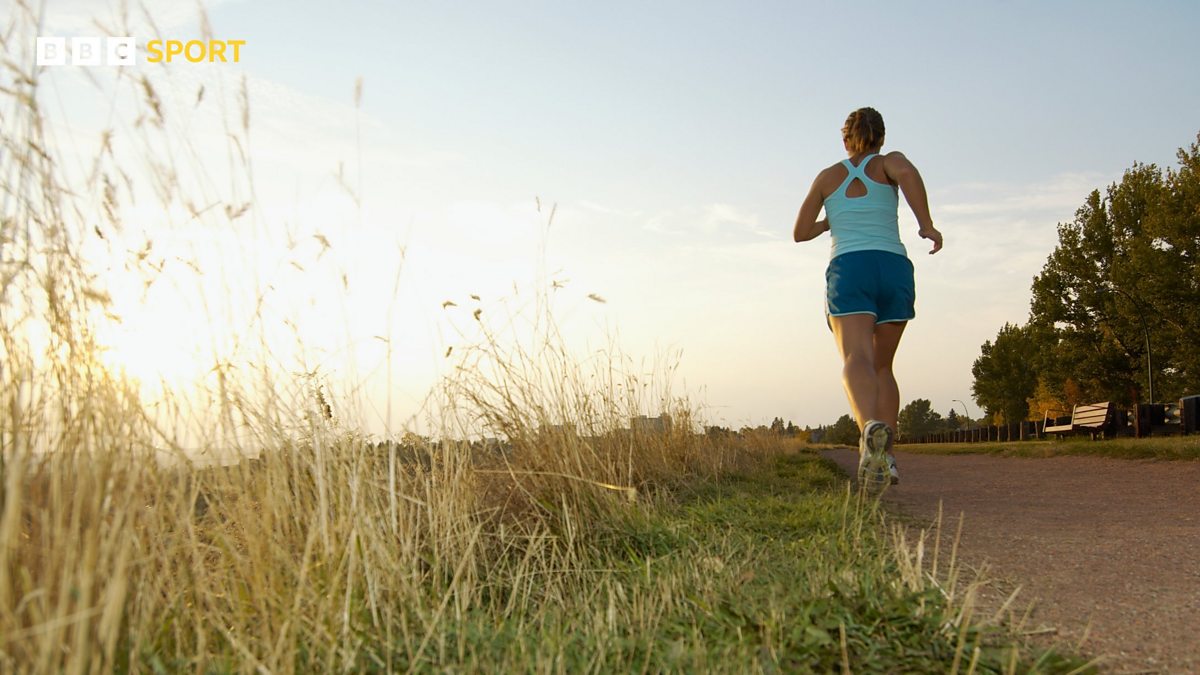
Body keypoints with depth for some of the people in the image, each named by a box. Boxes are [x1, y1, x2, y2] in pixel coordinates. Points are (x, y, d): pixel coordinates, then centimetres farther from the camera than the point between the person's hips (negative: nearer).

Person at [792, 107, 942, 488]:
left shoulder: (828, 176, 21)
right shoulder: (889, 162, 17)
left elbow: (800, 232, 24)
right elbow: (908, 172, -10)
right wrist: (927, 225, -2)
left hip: (848, 269, -1)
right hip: (895, 268, 1)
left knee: (857, 360, -21)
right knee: (883, 366, 16)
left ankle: (872, 427, -52)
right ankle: (885, 457, 4)